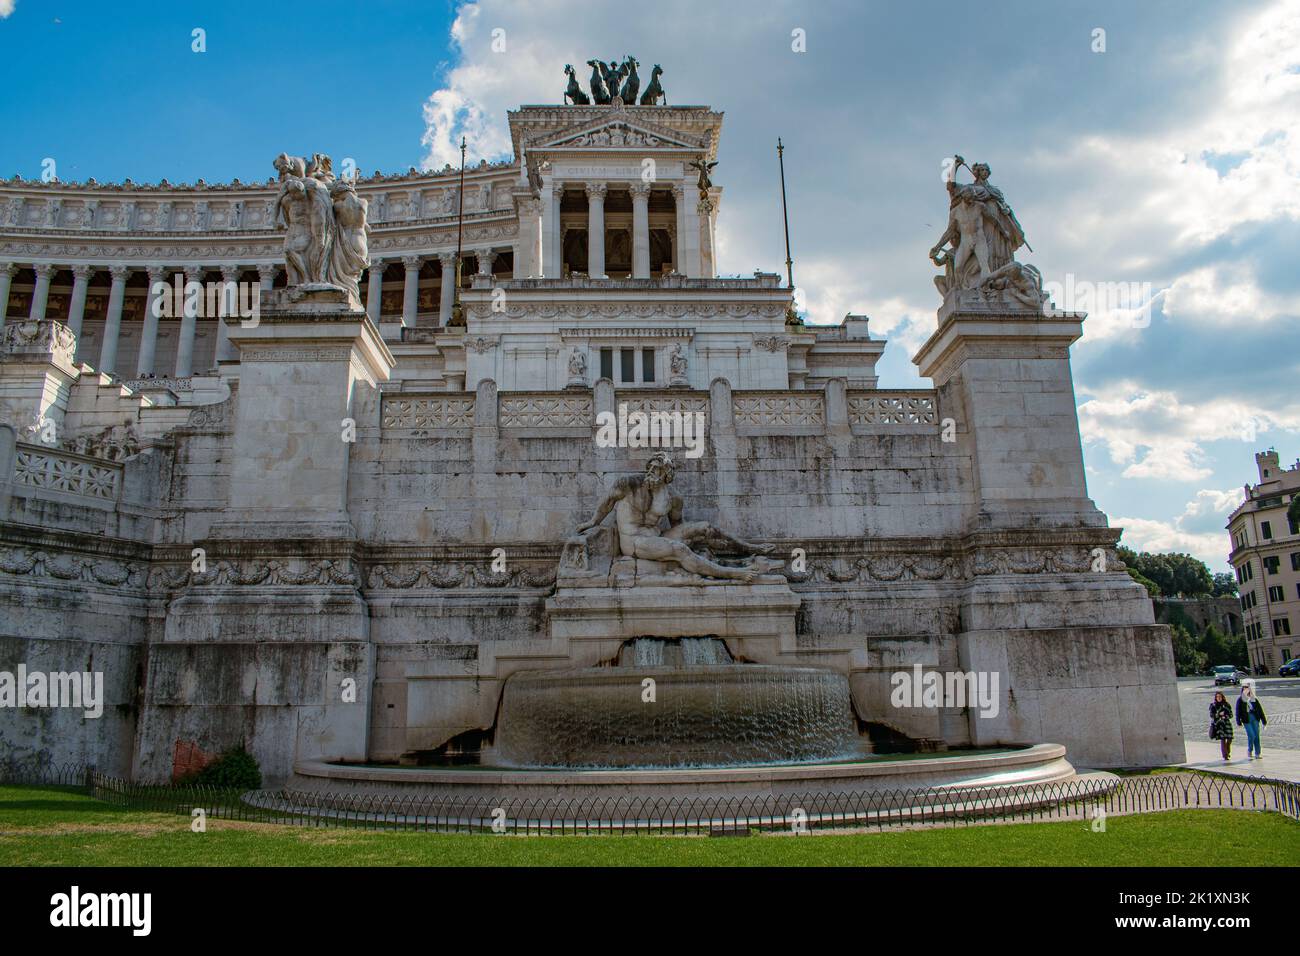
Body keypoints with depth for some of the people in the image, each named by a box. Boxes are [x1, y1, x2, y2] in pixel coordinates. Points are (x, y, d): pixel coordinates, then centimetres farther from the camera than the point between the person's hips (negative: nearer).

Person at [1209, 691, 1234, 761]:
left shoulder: (1226, 704, 7)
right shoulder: (1213, 705, 2)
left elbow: (1231, 714, 8)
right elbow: (1211, 715, 1)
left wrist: (1225, 716, -10)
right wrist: (1219, 714, -13)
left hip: (1227, 723, 2)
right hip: (1218, 724, -2)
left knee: (1229, 739, -3)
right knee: (1222, 739, -8)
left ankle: (1228, 752, 24)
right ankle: (1225, 755, -4)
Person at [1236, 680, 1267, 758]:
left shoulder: (1254, 699, 9)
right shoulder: (1240, 699, 1)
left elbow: (1260, 710, 11)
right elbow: (1238, 711, 1)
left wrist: (1264, 720, 8)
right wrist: (1239, 722, -3)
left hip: (1255, 718, 3)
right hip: (1246, 720, -3)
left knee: (1256, 735, 3)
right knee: (1251, 735, -9)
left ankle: (1257, 753, 10)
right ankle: (1249, 751, 10)